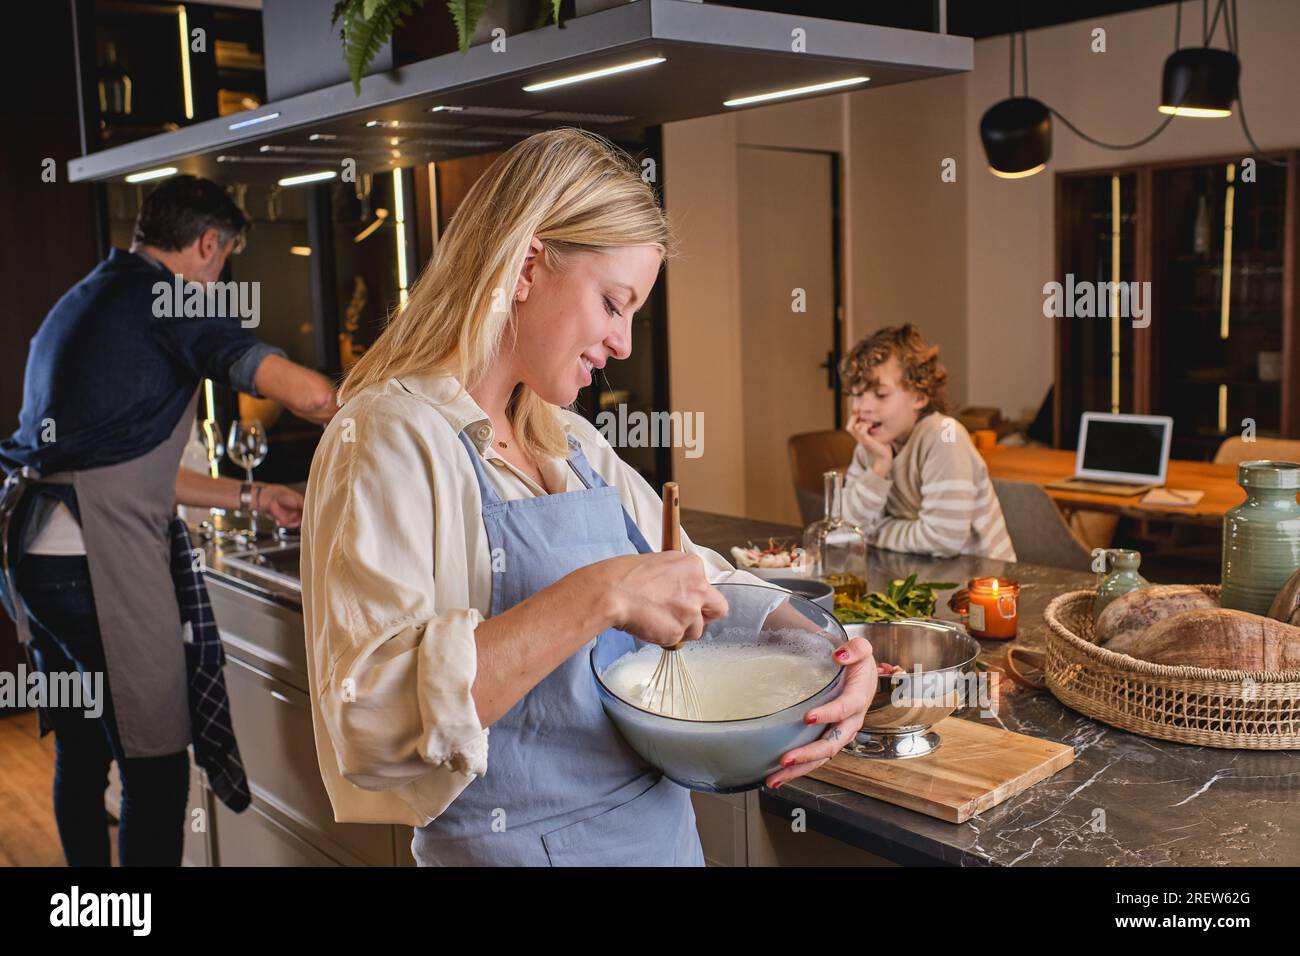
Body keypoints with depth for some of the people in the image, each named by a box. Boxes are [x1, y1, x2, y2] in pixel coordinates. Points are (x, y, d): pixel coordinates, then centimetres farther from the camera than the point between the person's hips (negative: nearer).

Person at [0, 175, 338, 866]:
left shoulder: (79, 303, 21)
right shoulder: (166, 299, -7)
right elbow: (307, 394, -18)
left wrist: (251, 496, 26)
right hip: (96, 566, -10)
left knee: (80, 754, 20)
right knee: (155, 773, -2)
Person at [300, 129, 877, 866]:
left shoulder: (574, 445, 6)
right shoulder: (393, 437, -17)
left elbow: (701, 580, 14)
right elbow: (371, 721, -28)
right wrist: (599, 597, -34)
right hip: (521, 840, -7)